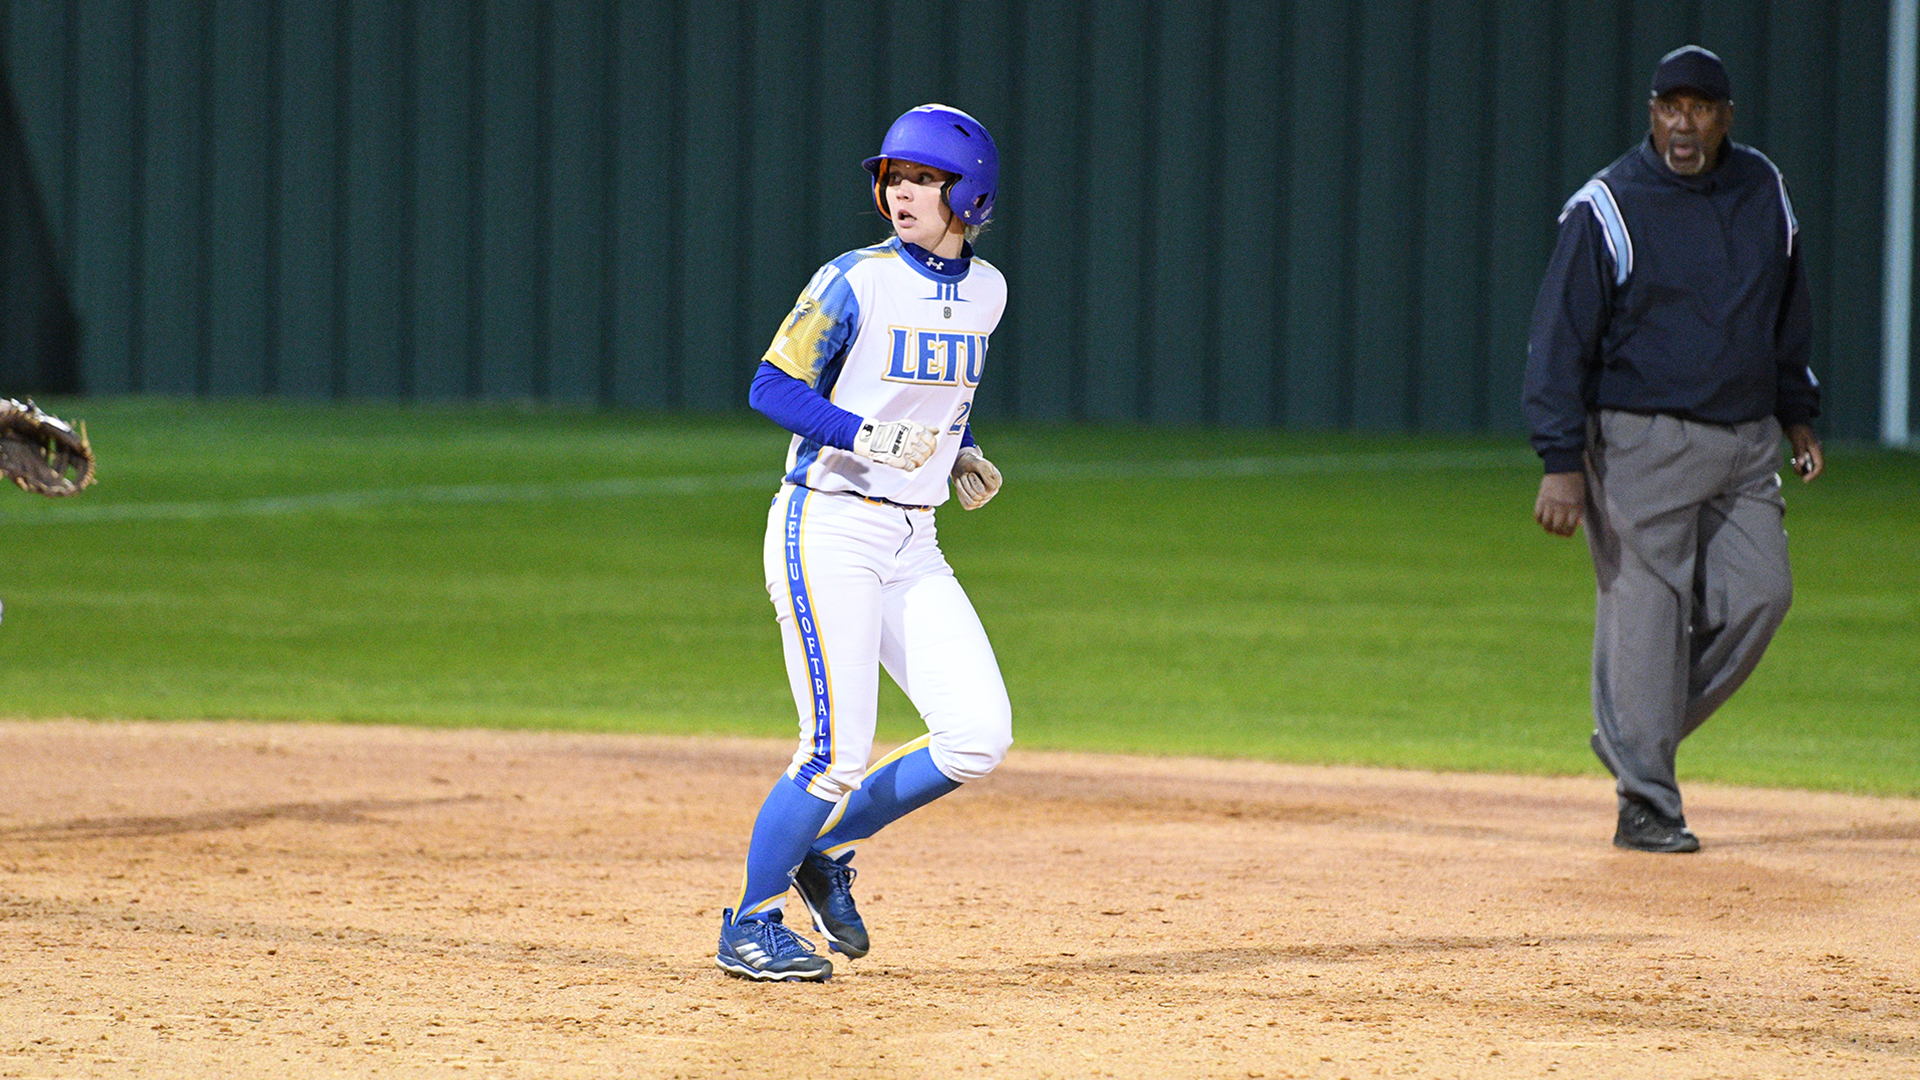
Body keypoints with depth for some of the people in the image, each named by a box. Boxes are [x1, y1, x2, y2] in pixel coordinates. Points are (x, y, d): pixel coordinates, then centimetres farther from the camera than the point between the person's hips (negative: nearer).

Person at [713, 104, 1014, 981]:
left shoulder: (984, 291, 9)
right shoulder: (858, 282, -10)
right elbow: (771, 389, -13)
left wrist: (962, 455, 8)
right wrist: (867, 436, -27)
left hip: (913, 545, 6)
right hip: (828, 529, -6)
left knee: (978, 738, -5)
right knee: (836, 751, -10)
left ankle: (824, 854, 16)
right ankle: (750, 925, 9)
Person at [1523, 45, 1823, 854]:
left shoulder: (1762, 191, 8)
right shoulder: (1608, 208, -9)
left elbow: (1787, 311, 23)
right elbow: (1560, 338, -11)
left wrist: (1797, 413, 21)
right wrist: (1562, 465, -17)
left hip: (1745, 443, 6)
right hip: (1644, 443, -6)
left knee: (1759, 594, -1)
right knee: (1647, 612, -6)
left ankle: (1631, 737, 17)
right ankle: (1645, 805, -1)